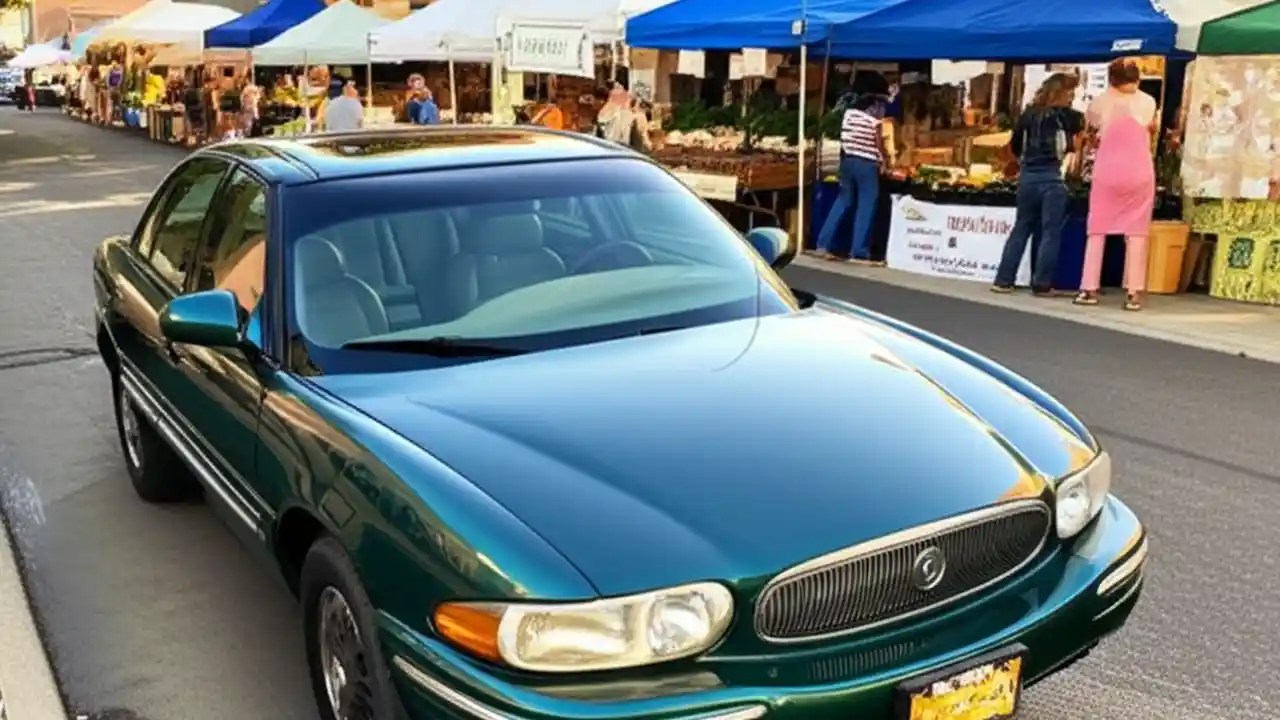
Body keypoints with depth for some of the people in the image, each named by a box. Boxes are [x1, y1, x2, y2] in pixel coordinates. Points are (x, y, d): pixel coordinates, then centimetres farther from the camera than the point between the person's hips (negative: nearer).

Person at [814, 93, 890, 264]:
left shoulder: (849, 114, 6)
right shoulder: (875, 122, -8)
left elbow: (844, 138, 11)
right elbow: (880, 147, -4)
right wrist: (887, 156, 13)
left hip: (848, 161, 6)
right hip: (867, 165, -6)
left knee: (843, 202, 15)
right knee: (865, 208, 0)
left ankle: (824, 245, 11)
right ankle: (859, 253, 0)